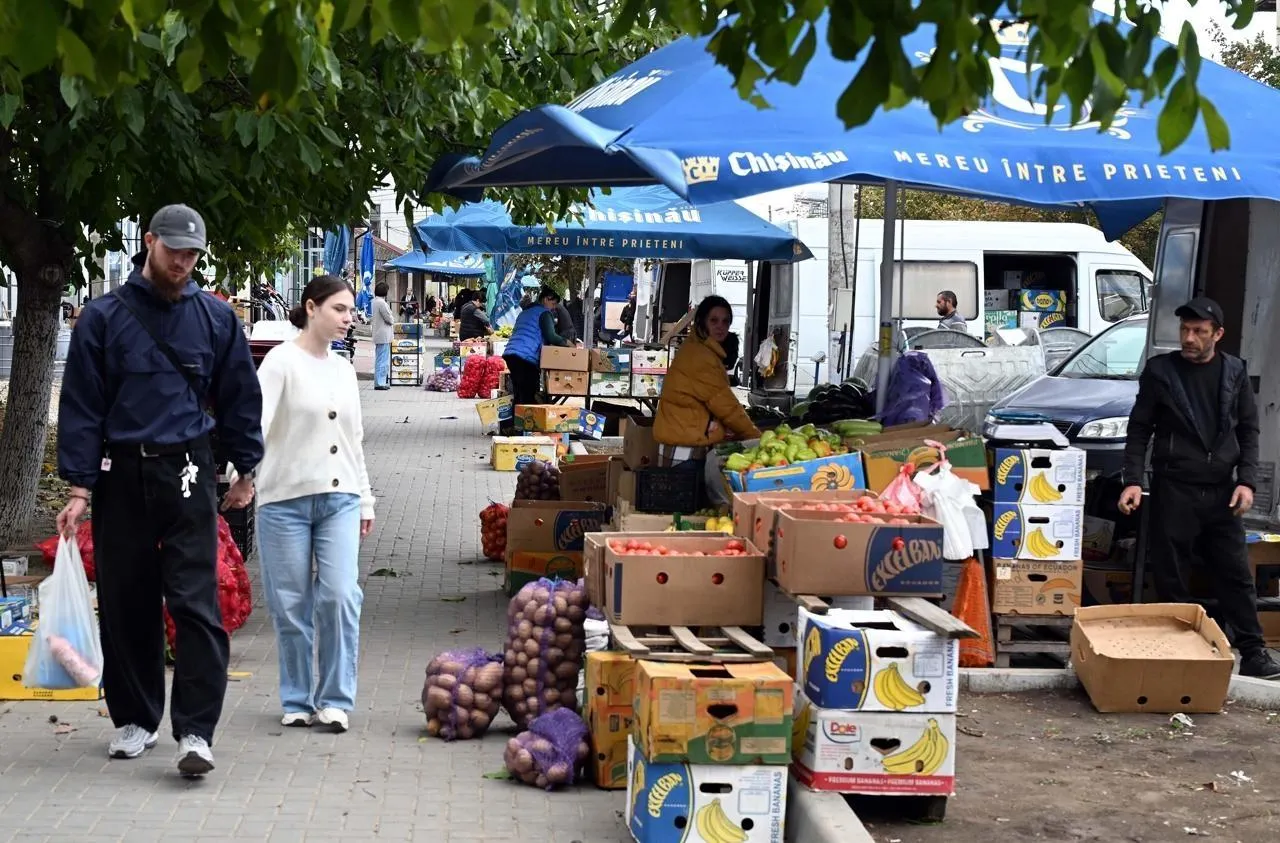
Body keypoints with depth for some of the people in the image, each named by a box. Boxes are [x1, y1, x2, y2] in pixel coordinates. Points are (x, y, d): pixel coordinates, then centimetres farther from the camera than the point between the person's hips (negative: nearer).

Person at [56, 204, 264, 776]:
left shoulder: (216, 318, 6)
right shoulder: (104, 317, 1)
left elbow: (240, 398, 13)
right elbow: (81, 405, 1)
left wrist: (245, 471, 13)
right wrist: (79, 486, -4)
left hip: (188, 476, 0)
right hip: (121, 476, 0)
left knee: (195, 603, -8)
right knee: (125, 606, 8)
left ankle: (195, 730, -8)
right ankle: (134, 719, 22)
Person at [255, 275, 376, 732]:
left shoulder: (343, 370, 14)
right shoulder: (282, 361, -5)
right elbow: (257, 419, -19)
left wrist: (365, 500, 20)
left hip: (339, 498, 4)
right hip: (286, 498, -4)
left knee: (340, 596, -8)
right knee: (291, 604, 2)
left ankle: (335, 699, 3)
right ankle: (297, 701, 16)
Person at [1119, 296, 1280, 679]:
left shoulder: (1234, 372, 6)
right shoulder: (1160, 371, 1)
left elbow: (1248, 431, 10)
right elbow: (1139, 430, 3)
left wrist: (1246, 480, -2)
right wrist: (1133, 481, -6)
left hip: (1221, 491, 2)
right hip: (1173, 489, -1)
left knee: (1236, 575, 2)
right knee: (1171, 577, 2)